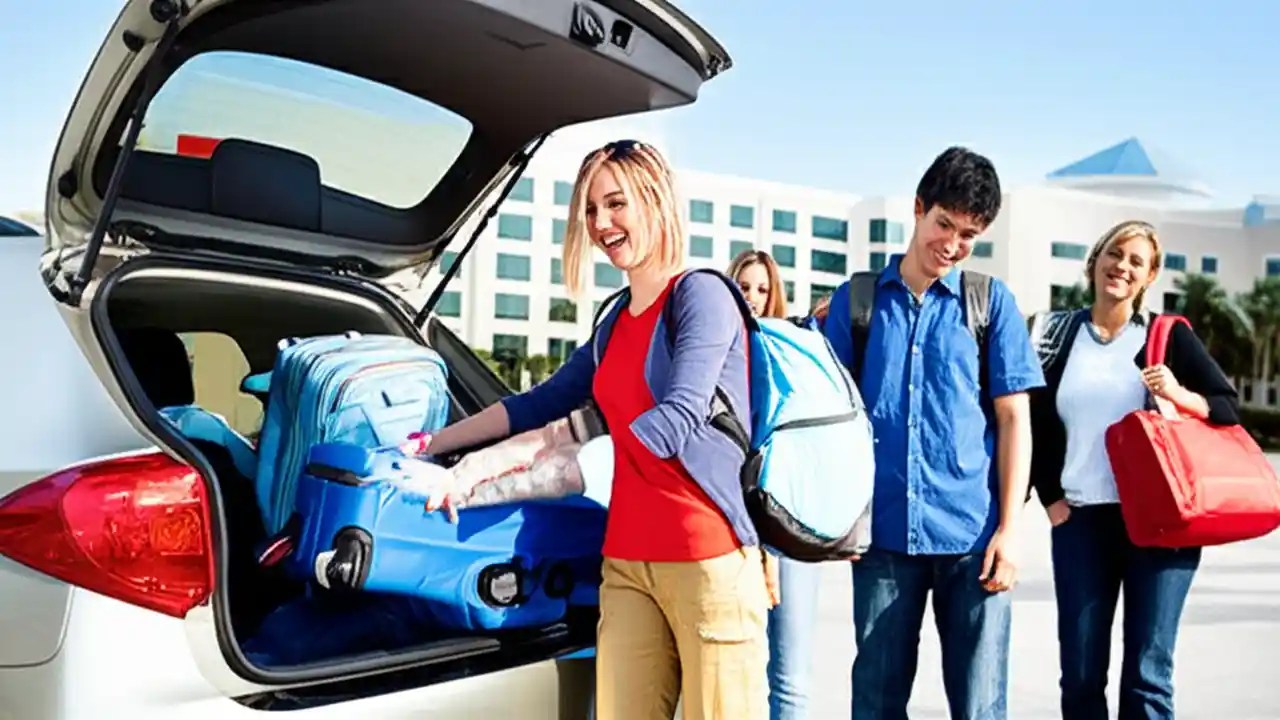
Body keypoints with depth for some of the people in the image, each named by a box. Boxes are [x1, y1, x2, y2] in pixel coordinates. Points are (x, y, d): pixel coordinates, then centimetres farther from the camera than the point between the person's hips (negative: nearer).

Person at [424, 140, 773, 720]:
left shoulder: (700, 294, -6)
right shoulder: (616, 322, 16)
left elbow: (675, 421, -17)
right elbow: (540, 404, 23)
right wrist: (427, 448, 20)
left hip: (709, 559, -6)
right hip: (627, 562, 7)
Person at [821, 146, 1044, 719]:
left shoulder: (992, 301, 6)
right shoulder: (854, 300, 7)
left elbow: (1013, 418, 4)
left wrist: (1009, 527, -3)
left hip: (972, 534, 0)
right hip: (882, 531, 1)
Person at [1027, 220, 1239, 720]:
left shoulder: (1168, 335, 4)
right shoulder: (1060, 336, 9)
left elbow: (1229, 408, 3)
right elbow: (1037, 428, 12)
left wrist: (1180, 396, -16)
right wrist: (1051, 500, 4)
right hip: (1080, 519, 2)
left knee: (1147, 672, -1)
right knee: (1080, 673, 4)